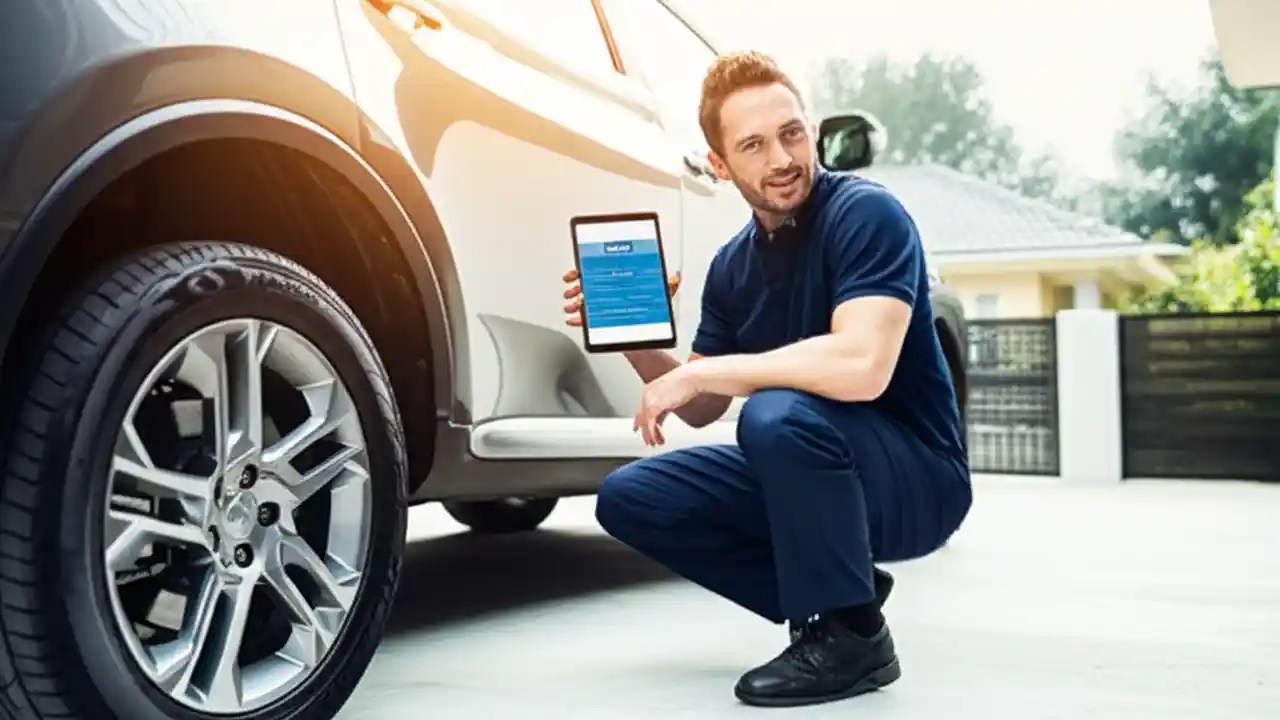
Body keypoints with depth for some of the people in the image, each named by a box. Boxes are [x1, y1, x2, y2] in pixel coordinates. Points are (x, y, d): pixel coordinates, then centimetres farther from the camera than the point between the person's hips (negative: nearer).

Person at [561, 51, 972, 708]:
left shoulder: (866, 213, -18)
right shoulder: (733, 265, 3)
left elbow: (862, 367, -35)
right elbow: (703, 408, 11)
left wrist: (700, 371, -25)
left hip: (918, 477, -7)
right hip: (808, 476, 8)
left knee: (777, 414, -35)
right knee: (628, 499, -1)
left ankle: (852, 634, -14)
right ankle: (833, 590, 6)